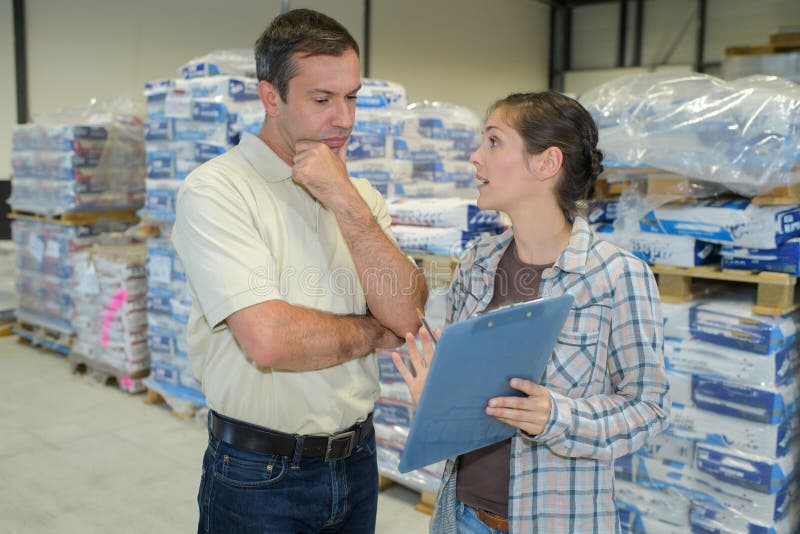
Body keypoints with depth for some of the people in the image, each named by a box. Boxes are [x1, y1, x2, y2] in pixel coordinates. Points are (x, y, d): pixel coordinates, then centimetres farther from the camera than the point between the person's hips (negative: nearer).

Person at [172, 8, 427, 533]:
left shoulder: (359, 194, 4)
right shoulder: (215, 190, -15)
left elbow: (406, 313, -9)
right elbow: (269, 339, -26)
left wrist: (345, 200, -17)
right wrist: (375, 332, -9)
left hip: (355, 460, 5)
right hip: (259, 475, -5)